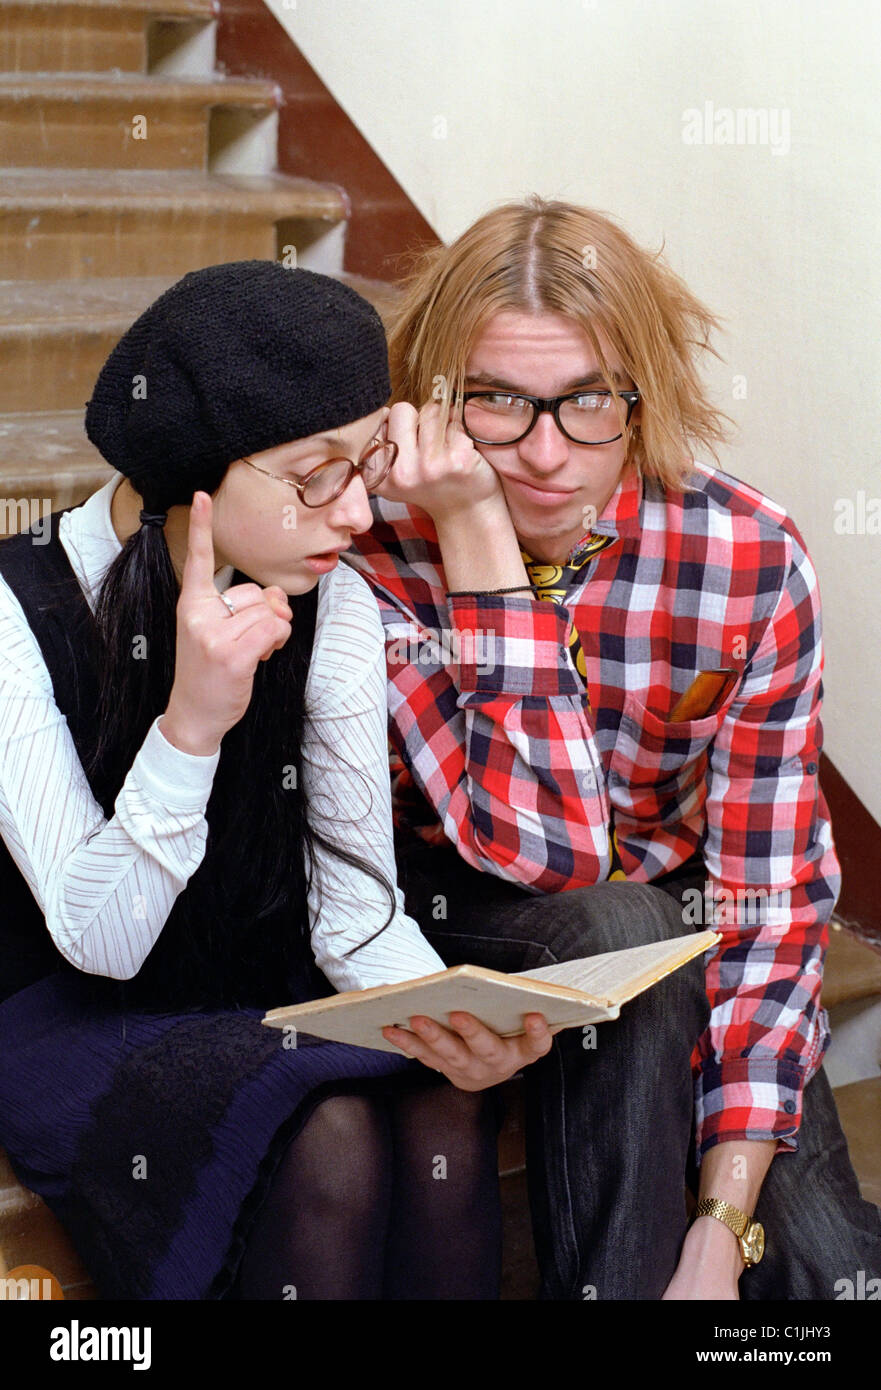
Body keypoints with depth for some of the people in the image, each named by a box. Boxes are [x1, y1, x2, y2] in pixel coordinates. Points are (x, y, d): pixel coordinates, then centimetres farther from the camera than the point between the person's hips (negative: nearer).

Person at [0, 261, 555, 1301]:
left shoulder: (333, 606, -6)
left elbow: (355, 910, -7)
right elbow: (96, 939, -20)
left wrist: (456, 1022, -29)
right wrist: (191, 724, -36)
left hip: (271, 1001, 4)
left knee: (444, 1112, -26)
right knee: (331, 1135, -30)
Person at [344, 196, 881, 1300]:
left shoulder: (751, 557, -18)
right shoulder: (378, 547, -22)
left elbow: (772, 893, -17)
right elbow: (544, 847, -30)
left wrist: (722, 1227, -25)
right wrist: (476, 538, -35)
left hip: (670, 907, 1)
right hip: (452, 908, -1)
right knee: (618, 931, -34)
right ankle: (609, 1283, -17)